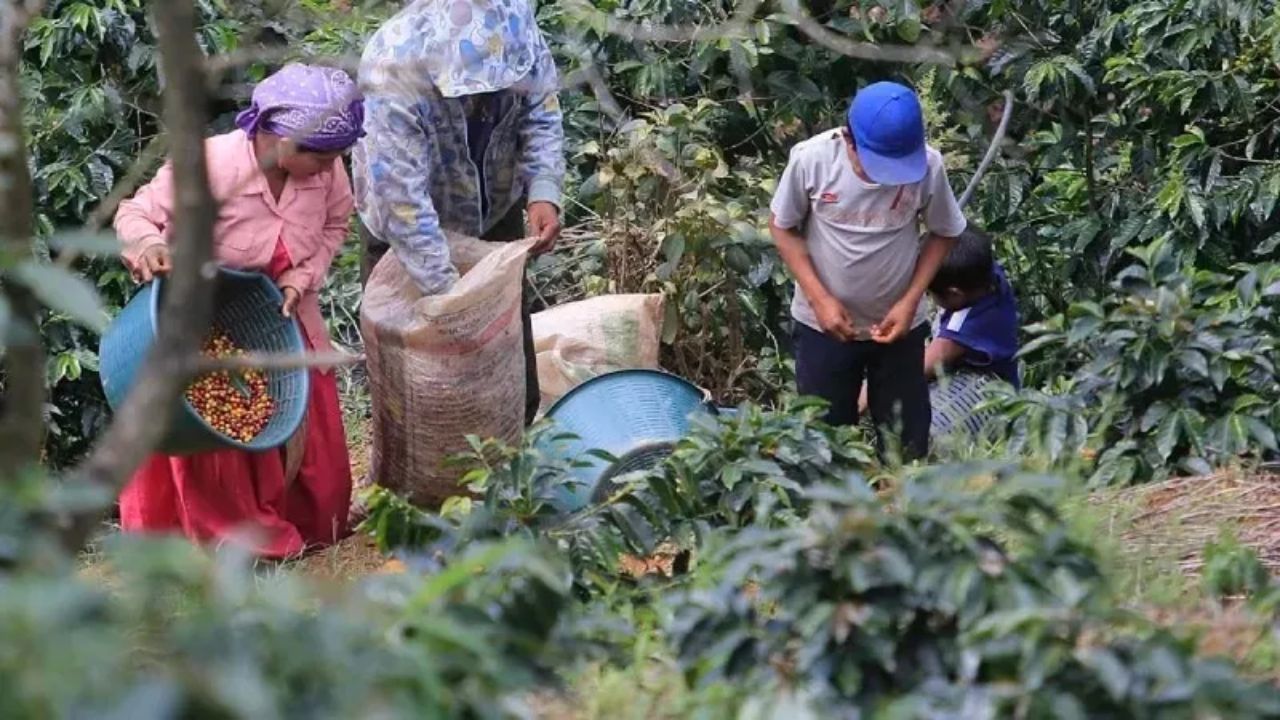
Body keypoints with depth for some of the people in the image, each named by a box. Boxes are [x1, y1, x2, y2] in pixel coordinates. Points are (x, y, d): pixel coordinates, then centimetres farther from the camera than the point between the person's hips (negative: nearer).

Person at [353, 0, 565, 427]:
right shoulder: (393, 74, -41)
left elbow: (541, 115, -10)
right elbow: (402, 198, -38)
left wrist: (543, 193, -25)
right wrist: (445, 294, -37)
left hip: (494, 211, 5)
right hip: (405, 229, -4)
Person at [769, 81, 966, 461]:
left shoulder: (928, 166, -20)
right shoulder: (812, 158, -23)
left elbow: (943, 234, -2)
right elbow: (783, 228, -7)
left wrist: (910, 301, -12)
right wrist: (820, 299, -14)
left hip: (899, 325, 1)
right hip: (824, 324, -1)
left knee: (906, 444, 11)